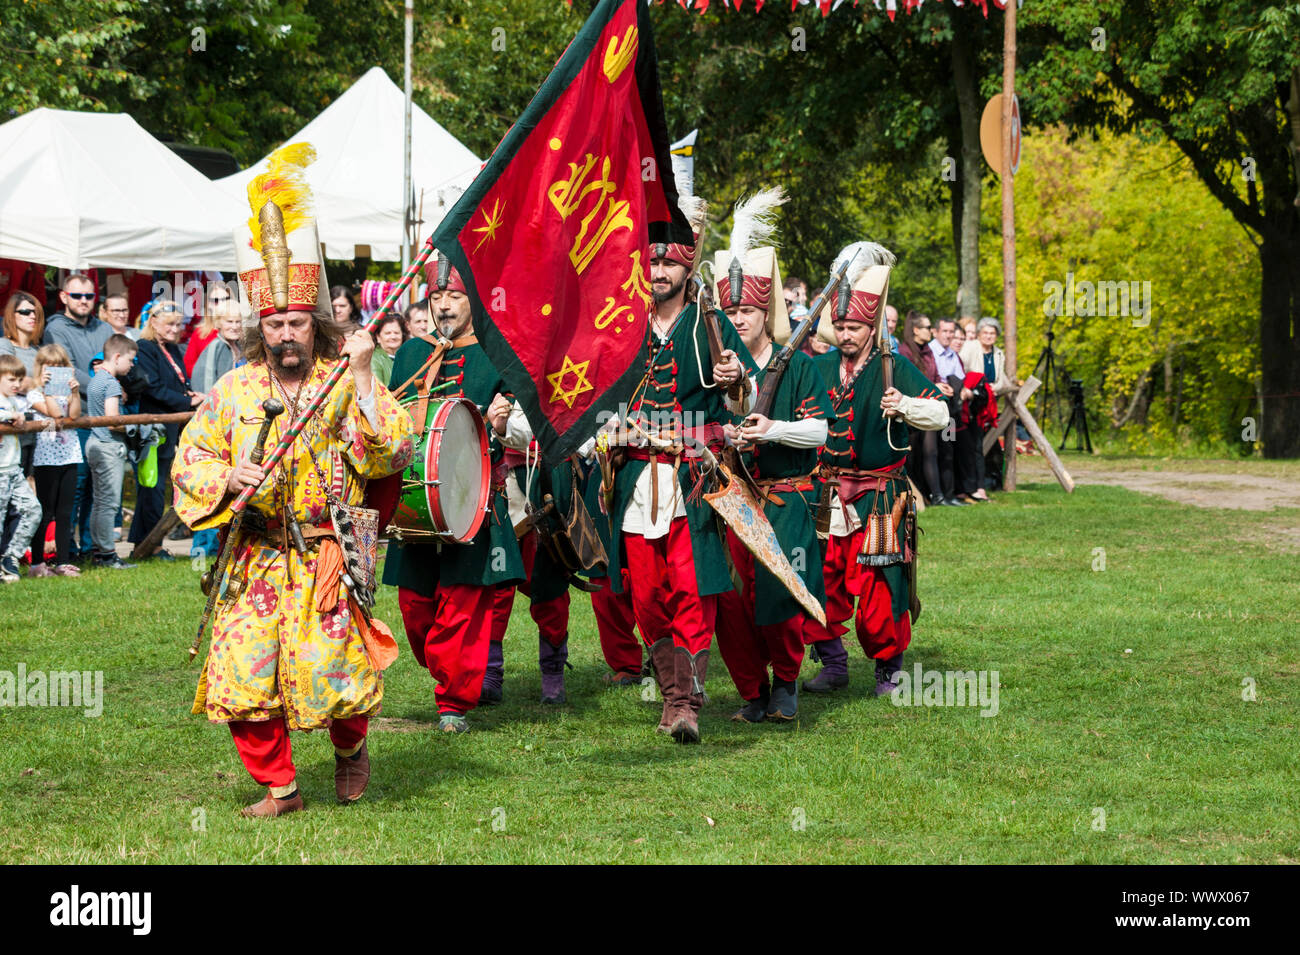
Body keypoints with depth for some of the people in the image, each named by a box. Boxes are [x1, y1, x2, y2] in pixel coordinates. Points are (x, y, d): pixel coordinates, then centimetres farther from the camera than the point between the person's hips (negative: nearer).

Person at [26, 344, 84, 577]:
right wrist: (47, 389, -16)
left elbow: (74, 415, -5)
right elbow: (55, 413, -16)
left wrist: (74, 392, -12)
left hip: (69, 456, 4)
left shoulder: (66, 391, 12)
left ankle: (63, 562, 9)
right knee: (45, 513, -2)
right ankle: (37, 563, 3)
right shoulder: (34, 394, -2)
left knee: (65, 513, 6)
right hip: (46, 458, -4)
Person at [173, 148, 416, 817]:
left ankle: (350, 746, 20)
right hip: (254, 555, 3)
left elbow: (389, 455, -13)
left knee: (327, 673, -13)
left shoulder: (348, 385, 0)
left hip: (327, 555, -3)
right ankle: (278, 788, 12)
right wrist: (229, 477, -11)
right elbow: (190, 461, 10)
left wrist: (362, 380, -20)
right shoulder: (233, 391, 9)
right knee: (240, 675, -6)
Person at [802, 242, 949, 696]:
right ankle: (833, 663, 17)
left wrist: (905, 405, -28)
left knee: (878, 588, -5)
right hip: (827, 495, 4)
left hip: (878, 500, -4)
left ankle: (889, 667, 12)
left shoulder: (894, 368, -4)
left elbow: (940, 413, -10)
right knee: (821, 580, 2)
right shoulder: (821, 368, 8)